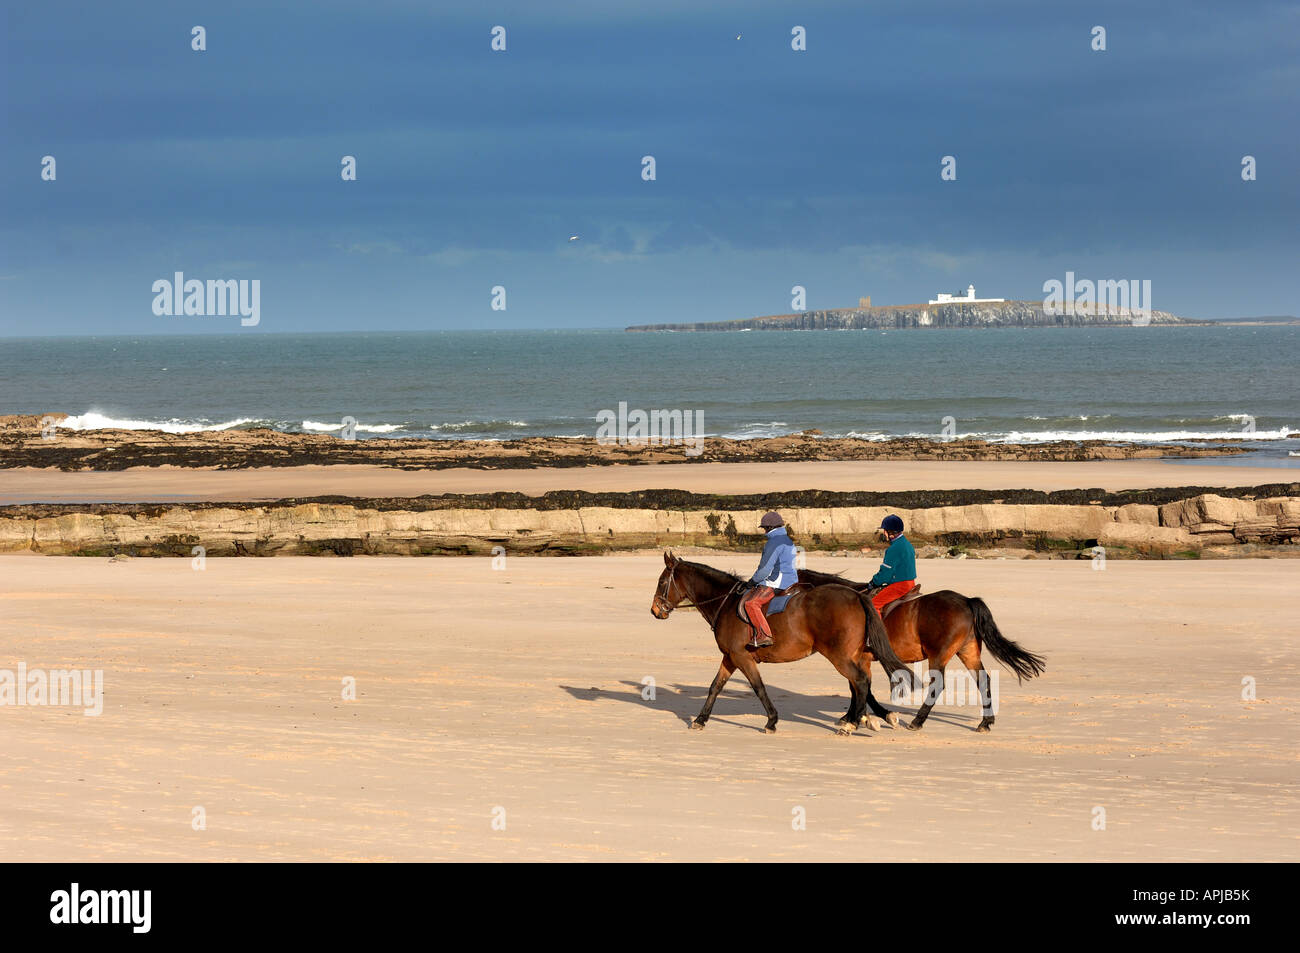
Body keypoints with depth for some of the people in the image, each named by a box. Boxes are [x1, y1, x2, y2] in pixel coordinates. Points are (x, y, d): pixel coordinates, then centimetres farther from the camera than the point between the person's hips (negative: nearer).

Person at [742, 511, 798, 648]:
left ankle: (764, 635, -28)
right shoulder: (788, 540, 18)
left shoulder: (774, 542, -15)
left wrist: (754, 580, -3)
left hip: (776, 584, -11)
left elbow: (766, 568, -19)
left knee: (751, 603, -19)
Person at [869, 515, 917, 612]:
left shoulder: (894, 549, -20)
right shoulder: (908, 544, 11)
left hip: (900, 586, -10)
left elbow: (886, 572, -17)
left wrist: (875, 581, 1)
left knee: (873, 604, -13)